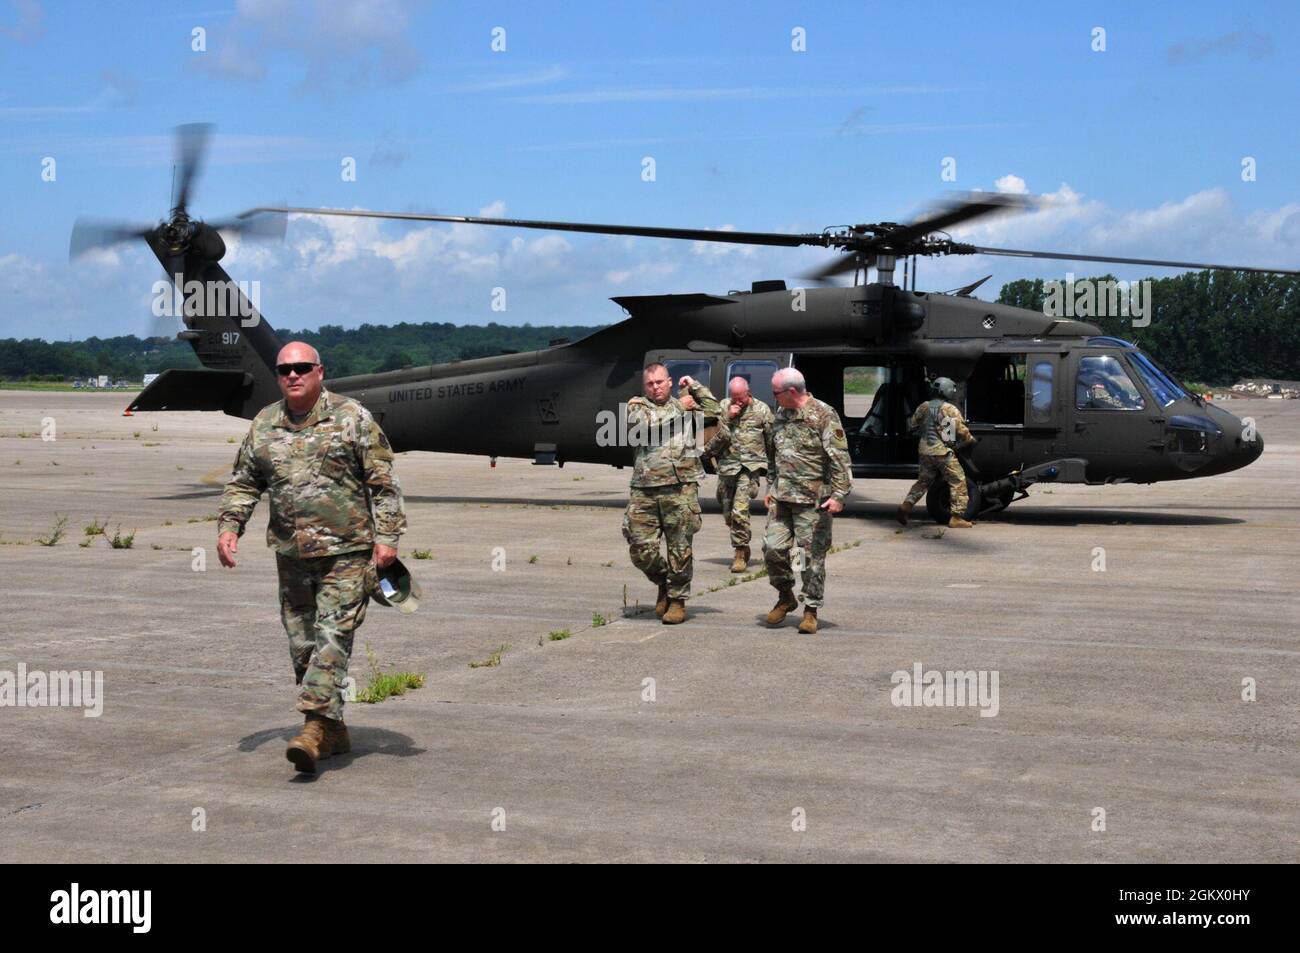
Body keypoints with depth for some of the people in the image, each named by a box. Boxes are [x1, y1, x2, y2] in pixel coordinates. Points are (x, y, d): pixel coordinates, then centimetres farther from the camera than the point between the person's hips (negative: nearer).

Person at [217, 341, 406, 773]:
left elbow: (383, 482, -3)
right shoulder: (263, 425, 10)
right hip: (291, 556, 5)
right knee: (302, 645, 8)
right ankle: (334, 732, 18)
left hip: (346, 552, -5)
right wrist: (228, 526, 4)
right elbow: (243, 483, 19)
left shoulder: (352, 418, -2)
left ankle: (314, 727, -18)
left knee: (333, 636, -14)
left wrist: (387, 536, -10)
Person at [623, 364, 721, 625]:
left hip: (681, 488, 0)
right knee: (640, 548, 0)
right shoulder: (637, 406, 12)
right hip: (644, 489, 0)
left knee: (680, 548, -1)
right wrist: (679, 408, -3)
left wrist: (694, 386, 7)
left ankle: (678, 600, 12)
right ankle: (663, 582, 26)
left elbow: (715, 411, 3)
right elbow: (644, 425, -9)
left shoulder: (686, 404, 16)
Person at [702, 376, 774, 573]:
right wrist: (727, 418, -15)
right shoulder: (723, 407, 6)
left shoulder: (761, 410, 0)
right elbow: (718, 436, -2)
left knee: (740, 510, -17)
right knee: (728, 513, 10)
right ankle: (744, 547, 31)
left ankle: (740, 553, -9)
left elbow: (772, 441, 6)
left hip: (750, 466, -4)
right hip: (727, 466, 4)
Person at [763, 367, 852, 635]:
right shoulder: (779, 415, 12)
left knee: (813, 555, -1)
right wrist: (771, 487, 20)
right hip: (781, 497, 6)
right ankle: (786, 597, 23)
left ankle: (811, 611, 9)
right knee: (773, 548, 2)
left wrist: (839, 495, -18)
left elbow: (840, 459, -13)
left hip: (813, 500, -6)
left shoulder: (823, 414, -10)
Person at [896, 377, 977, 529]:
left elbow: (912, 426, 16)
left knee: (922, 481, 19)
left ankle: (907, 506, 2)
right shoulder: (951, 410, -8)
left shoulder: (923, 407, 7)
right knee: (958, 482, 1)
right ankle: (957, 517, -4)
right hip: (943, 452, -6)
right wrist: (971, 441, 12)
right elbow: (963, 432, -6)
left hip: (924, 451, 6)